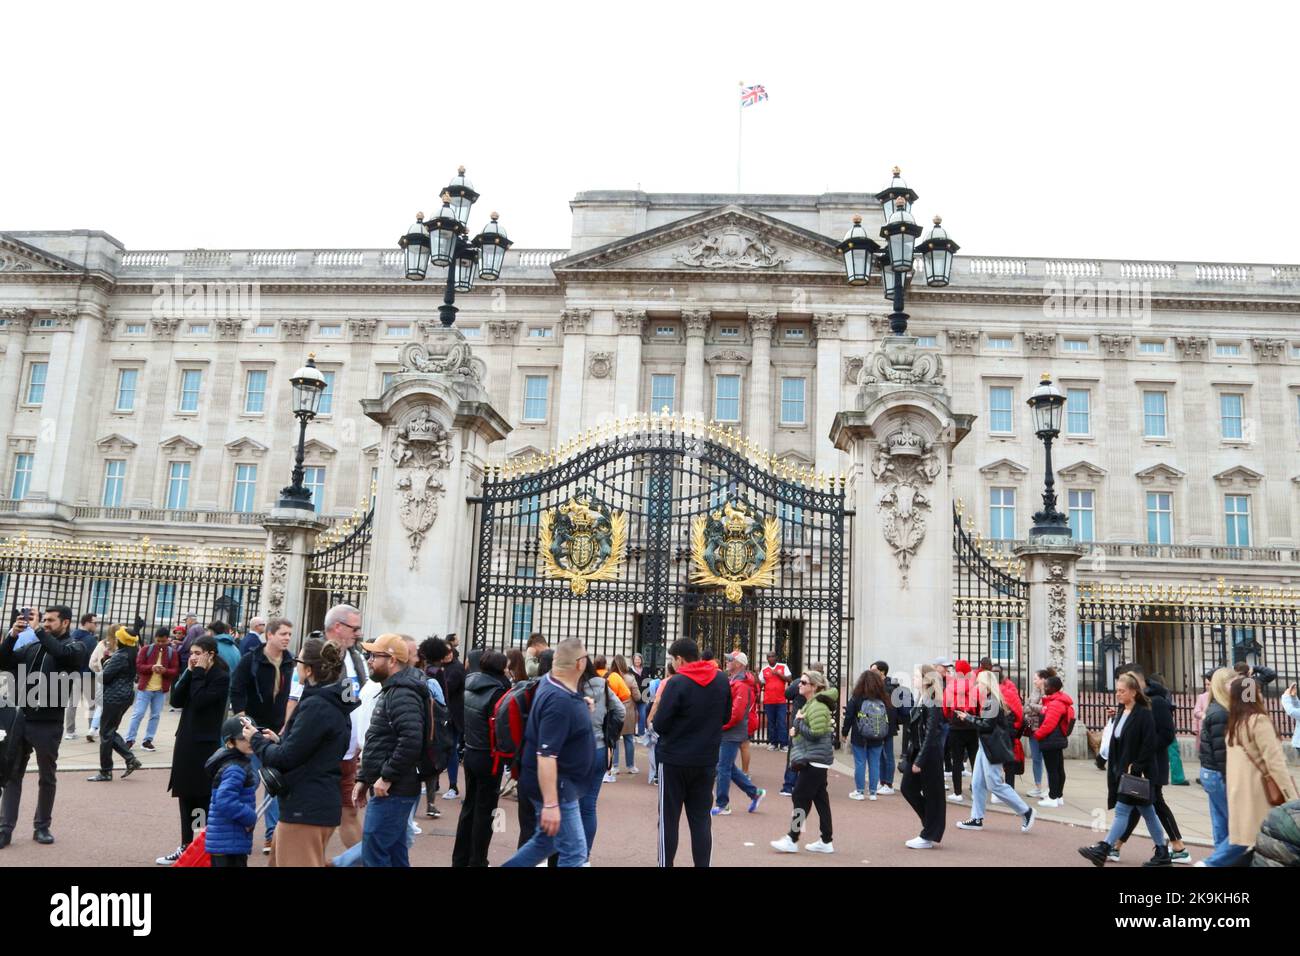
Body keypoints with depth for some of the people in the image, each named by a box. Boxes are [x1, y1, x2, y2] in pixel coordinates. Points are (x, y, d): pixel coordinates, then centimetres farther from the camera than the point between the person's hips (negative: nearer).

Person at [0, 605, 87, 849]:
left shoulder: (75, 647, -1)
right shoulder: (32, 647, 12)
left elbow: (61, 652, -23)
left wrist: (37, 629, -16)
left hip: (48, 724, -4)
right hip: (20, 718, 4)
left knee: (47, 778, 8)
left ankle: (42, 826, 20)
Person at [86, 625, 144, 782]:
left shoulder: (120, 656, -19)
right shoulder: (131, 655, 10)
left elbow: (105, 677, -18)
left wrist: (98, 675, 4)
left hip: (114, 697, -9)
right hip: (126, 694, 9)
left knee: (106, 734, 1)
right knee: (110, 732, 18)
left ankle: (105, 772, 8)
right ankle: (131, 760, 13)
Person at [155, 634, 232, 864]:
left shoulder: (221, 677, -10)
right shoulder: (195, 674, 11)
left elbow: (199, 701, -22)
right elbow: (176, 700, 2)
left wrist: (199, 672, -13)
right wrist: (189, 672, -3)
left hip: (205, 745, -8)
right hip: (186, 741, 8)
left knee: (205, 798, -3)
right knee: (185, 795, 13)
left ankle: (211, 848, 3)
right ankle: (186, 847, 22)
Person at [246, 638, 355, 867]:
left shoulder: (315, 706, -21)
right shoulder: (335, 704, 10)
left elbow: (286, 758, -18)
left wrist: (256, 740, -2)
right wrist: (278, 740, 16)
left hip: (305, 808, -10)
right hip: (323, 803, 10)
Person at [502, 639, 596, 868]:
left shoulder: (549, 681, 2)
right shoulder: (560, 702, -27)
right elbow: (546, 755, -31)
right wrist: (550, 804, -31)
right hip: (555, 786, -10)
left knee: (545, 841, 23)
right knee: (574, 852, -2)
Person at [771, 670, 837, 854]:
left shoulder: (818, 706, -17)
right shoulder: (810, 704, 16)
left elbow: (815, 733, -24)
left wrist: (799, 722, -12)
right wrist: (796, 731, 9)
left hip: (814, 759, -10)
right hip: (813, 759, 10)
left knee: (800, 797, -6)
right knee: (820, 798, 12)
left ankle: (792, 840, -1)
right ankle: (826, 841, 17)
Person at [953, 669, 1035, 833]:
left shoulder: (992, 701, -16)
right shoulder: (991, 699, 14)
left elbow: (987, 725, -21)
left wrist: (967, 718, -13)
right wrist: (968, 717, 6)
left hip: (993, 747, -10)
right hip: (985, 746, 10)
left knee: (995, 784, -6)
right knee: (977, 783, 8)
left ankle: (1026, 811, 5)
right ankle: (977, 819, 12)